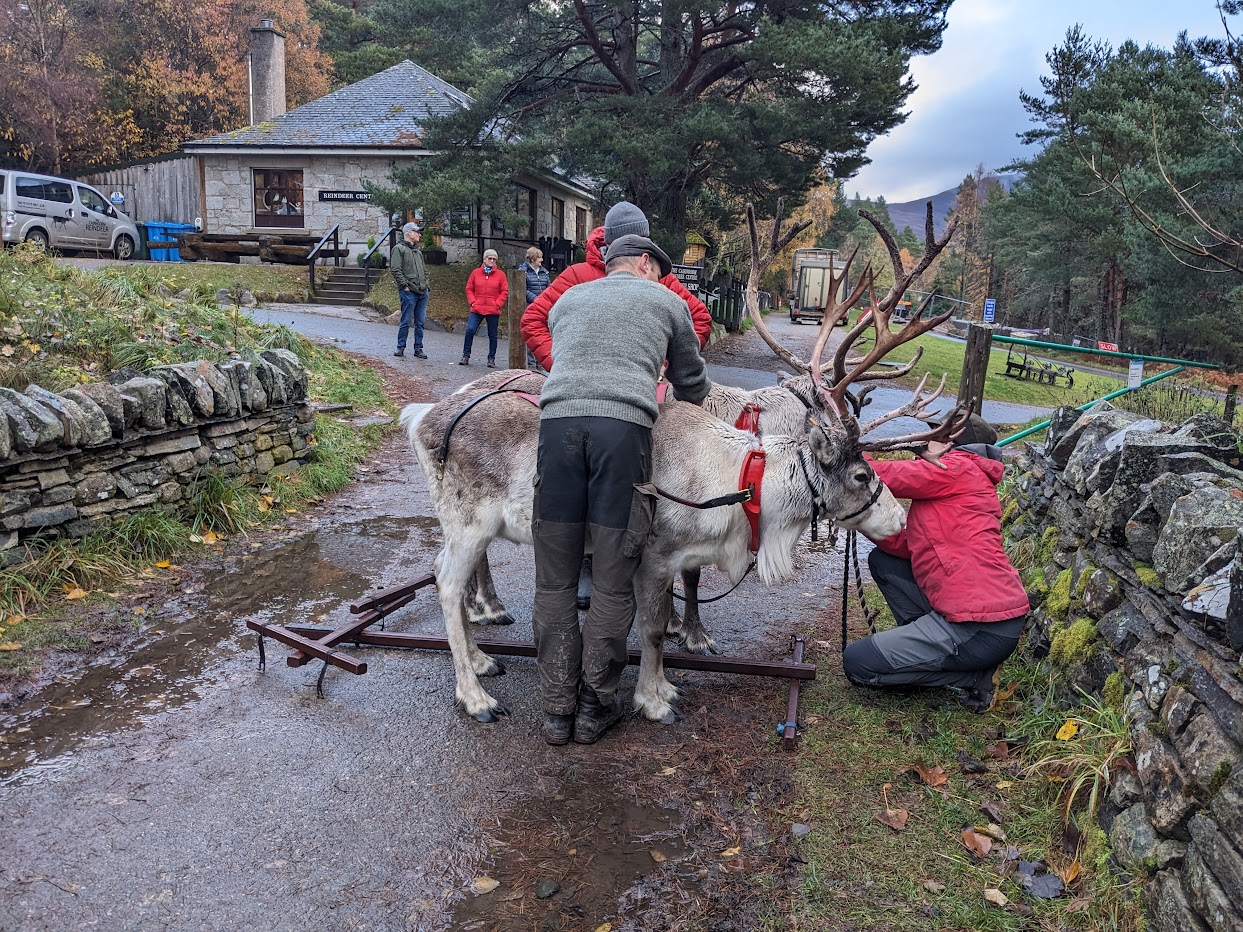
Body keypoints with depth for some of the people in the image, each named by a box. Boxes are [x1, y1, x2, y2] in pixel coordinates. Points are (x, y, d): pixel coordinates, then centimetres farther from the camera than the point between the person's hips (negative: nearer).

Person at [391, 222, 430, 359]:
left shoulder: (418, 252, 22)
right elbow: (396, 270, -10)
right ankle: (401, 348, 7)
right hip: (409, 292, -7)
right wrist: (404, 285, -15)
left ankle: (418, 349, 13)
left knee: (420, 323, 7)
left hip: (423, 292, 7)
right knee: (406, 322, -3)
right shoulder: (399, 249, -2)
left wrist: (428, 284, 14)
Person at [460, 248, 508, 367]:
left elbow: (505, 292, 2)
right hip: (477, 309, 1)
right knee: (470, 330, -11)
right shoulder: (476, 273, 7)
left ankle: (491, 359, 18)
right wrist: (472, 302, -2)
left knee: (492, 335, 6)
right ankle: (466, 356, 2)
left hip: (493, 311, 0)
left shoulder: (500, 274, 3)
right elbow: (469, 289, 11)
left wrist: (498, 304, -8)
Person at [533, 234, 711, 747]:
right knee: (614, 583, 6)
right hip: (624, 424, -2)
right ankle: (595, 706, 14)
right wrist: (697, 408, 55)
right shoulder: (668, 302, 23)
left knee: (555, 580, 8)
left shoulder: (567, 300, 31)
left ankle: (557, 710, 14)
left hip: (557, 417, 3)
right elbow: (692, 383, 33)